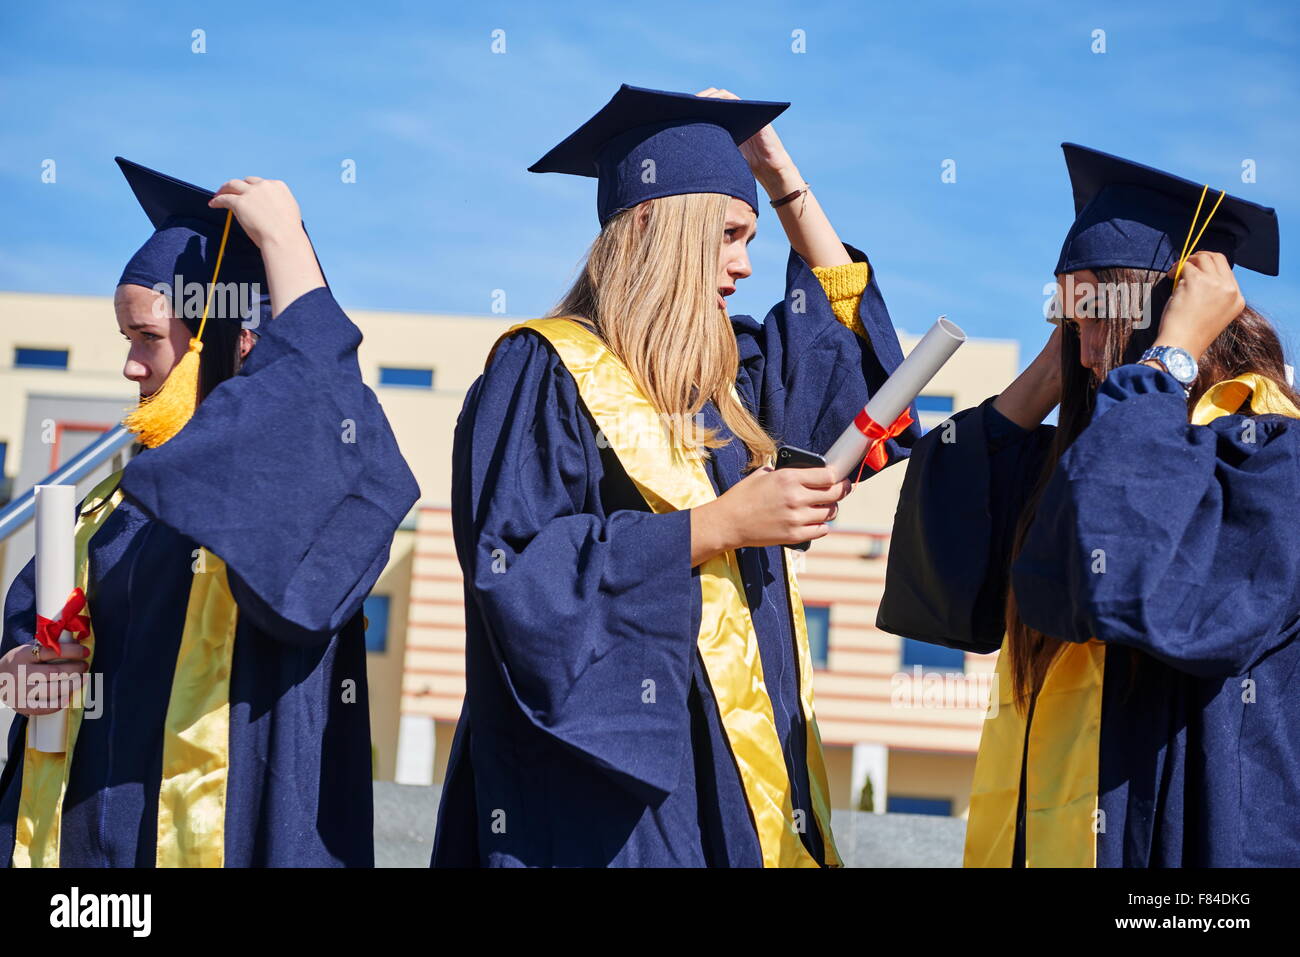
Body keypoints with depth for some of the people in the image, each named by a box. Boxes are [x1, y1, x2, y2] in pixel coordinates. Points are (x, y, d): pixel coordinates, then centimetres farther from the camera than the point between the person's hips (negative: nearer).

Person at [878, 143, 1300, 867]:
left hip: (1177, 833, -7)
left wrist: (1169, 355, -20)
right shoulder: (1089, 448, 10)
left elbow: (1133, 581, -32)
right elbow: (946, 583, 1)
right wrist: (1049, 376, 3)